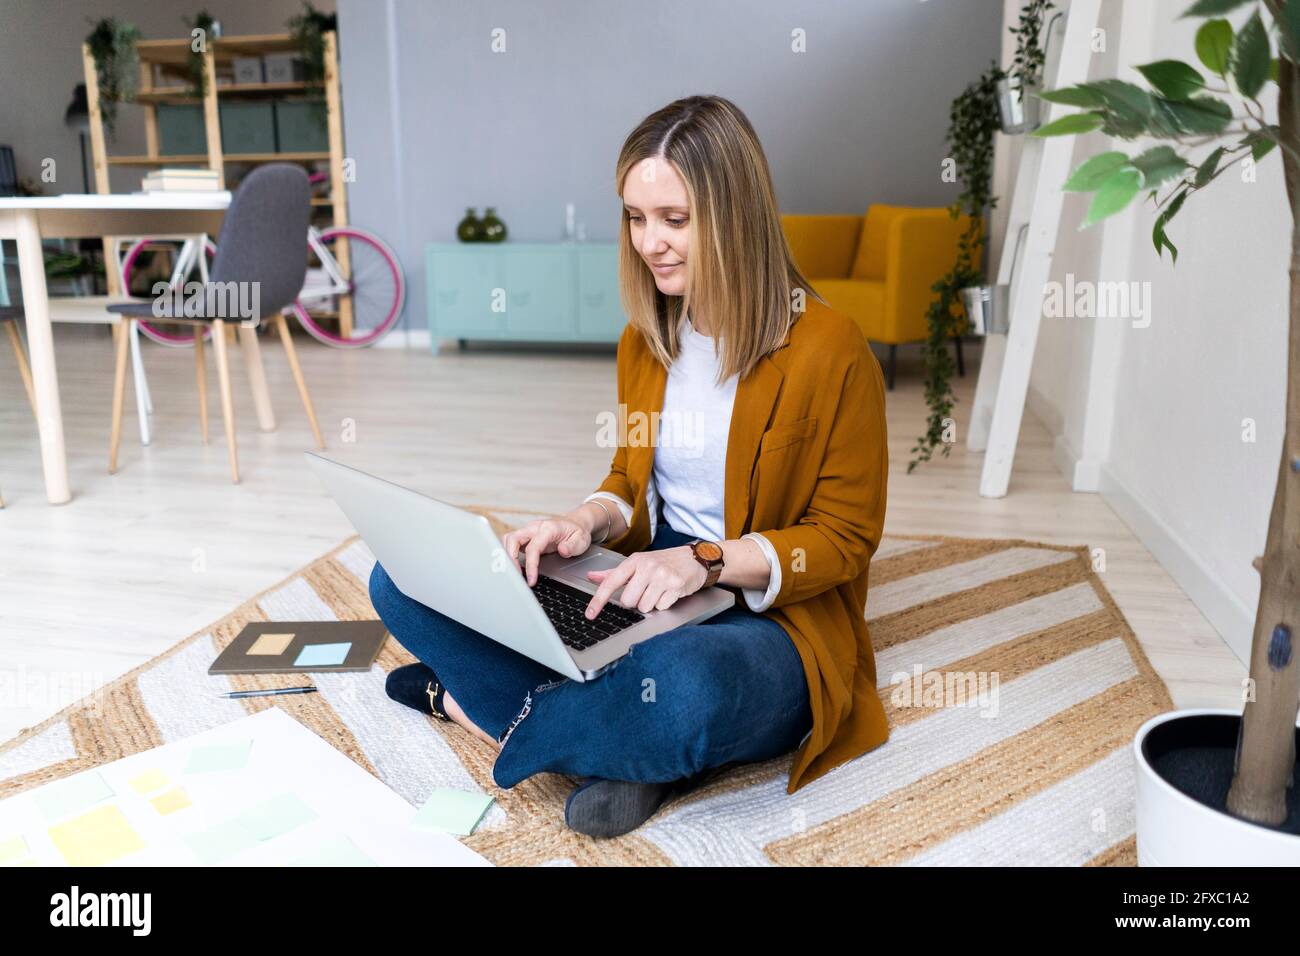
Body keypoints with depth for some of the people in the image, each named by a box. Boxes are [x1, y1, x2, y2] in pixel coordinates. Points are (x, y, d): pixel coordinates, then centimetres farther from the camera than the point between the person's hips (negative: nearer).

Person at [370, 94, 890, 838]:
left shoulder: (830, 351, -13)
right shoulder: (646, 338, 6)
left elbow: (845, 539, -9)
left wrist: (705, 561, -24)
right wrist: (591, 519, -9)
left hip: (769, 614, -6)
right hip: (640, 592, 6)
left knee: (681, 688, -44)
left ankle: (495, 709, -12)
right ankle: (634, 749, -16)